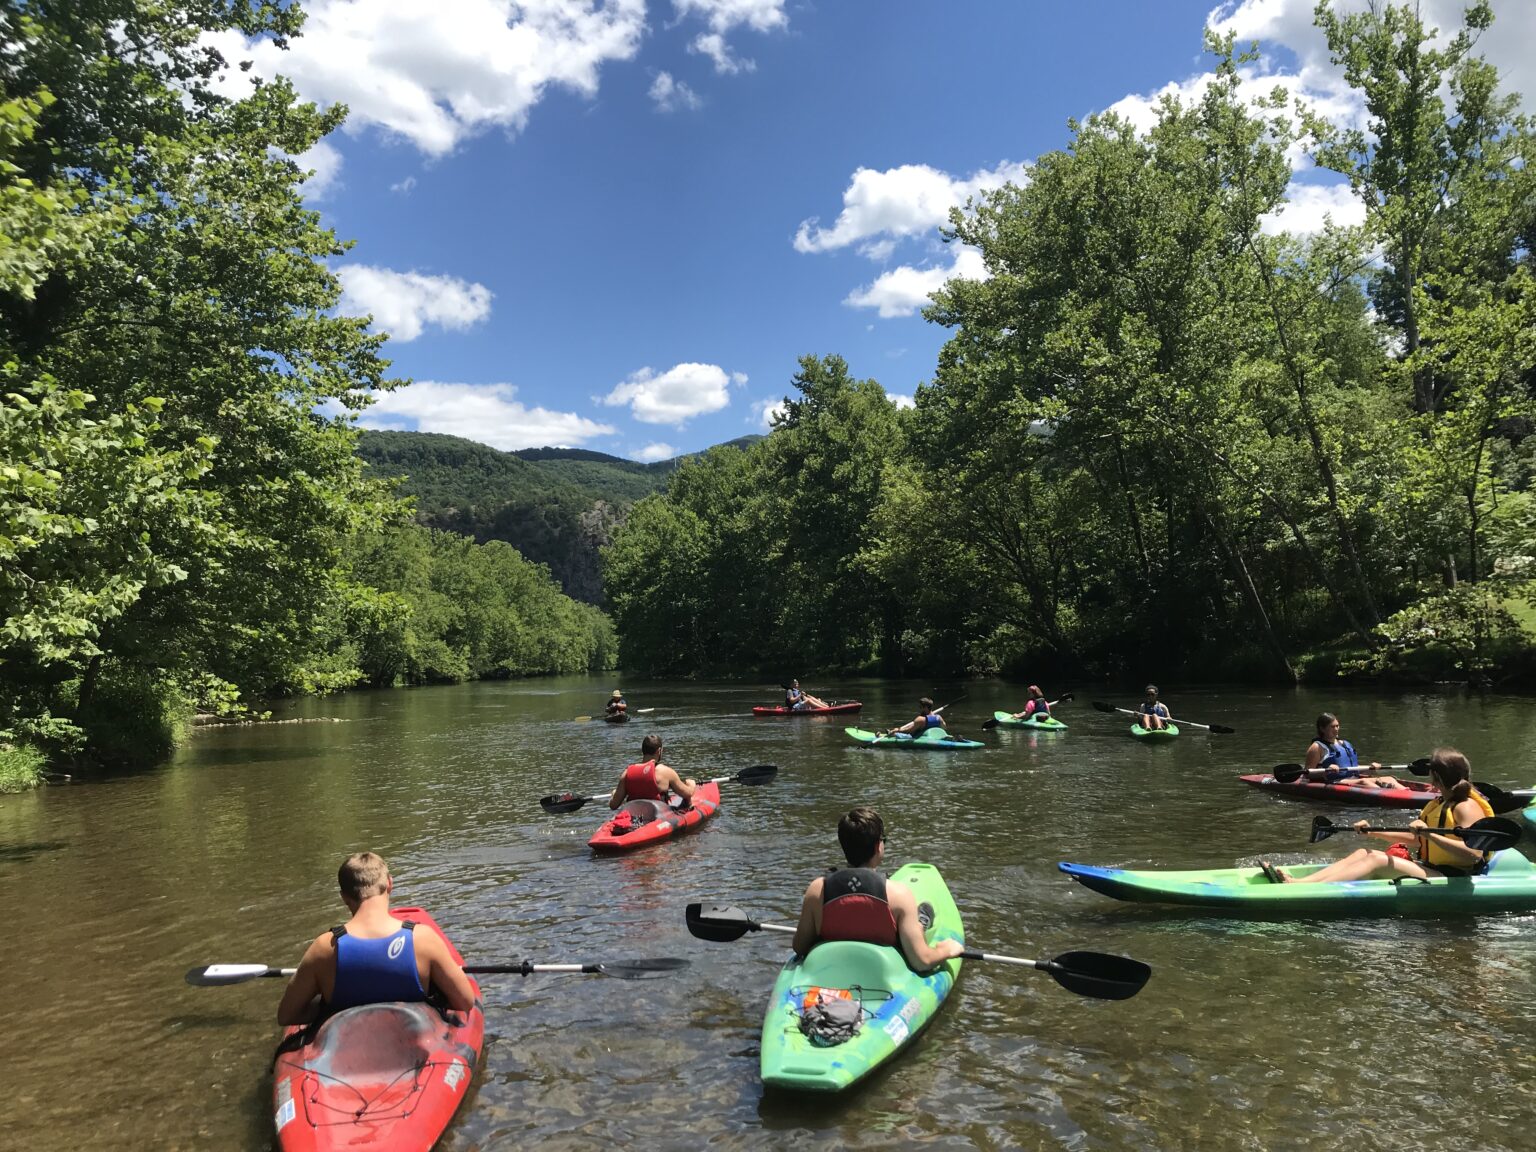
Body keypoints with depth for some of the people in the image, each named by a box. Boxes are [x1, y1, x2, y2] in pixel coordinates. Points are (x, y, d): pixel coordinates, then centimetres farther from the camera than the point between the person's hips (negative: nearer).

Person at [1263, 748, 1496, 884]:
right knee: (1363, 853, -4)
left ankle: (1300, 889, -38)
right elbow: (1415, 839, 21)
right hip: (1429, 867, 10)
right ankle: (1296, 881, -21)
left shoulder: (1467, 807, -13)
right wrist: (1374, 833, 15)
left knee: (1378, 860, -26)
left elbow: (1473, 854, -27)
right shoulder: (1440, 803, 17)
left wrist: (1428, 833, -31)